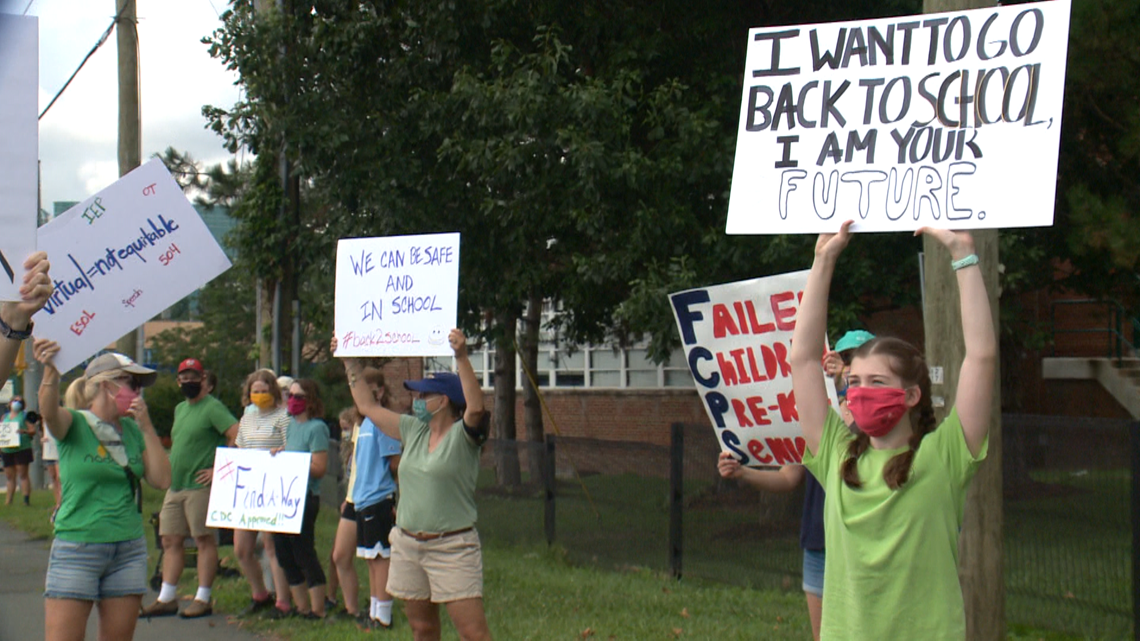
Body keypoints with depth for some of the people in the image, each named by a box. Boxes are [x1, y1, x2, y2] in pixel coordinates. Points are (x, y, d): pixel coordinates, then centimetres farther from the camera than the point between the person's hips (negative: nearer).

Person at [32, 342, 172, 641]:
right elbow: (50, 411, -28)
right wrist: (51, 371, -47)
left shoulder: (132, 430, 9)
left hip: (129, 550, 5)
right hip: (77, 549, -5)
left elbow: (162, 479, 3)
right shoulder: (73, 424, -5)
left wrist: (146, 428, -4)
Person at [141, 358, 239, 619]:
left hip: (200, 486, -9)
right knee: (171, 541, 7)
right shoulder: (180, 409, 18)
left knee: (204, 540, -3)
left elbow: (239, 437, -20)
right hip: (174, 487, 9)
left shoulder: (212, 407, -9)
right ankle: (166, 599, 11)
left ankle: (203, 600, 0)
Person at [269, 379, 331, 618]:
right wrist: (277, 455, 5)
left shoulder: (316, 428, -11)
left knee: (304, 554, -3)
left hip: (305, 498, -9)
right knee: (283, 553, 11)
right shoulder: (292, 425, 14)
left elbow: (319, 469, -18)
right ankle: (302, 606, 22)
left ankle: (317, 611, 6)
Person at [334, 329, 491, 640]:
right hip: (407, 544, 7)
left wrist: (461, 357, -35)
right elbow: (368, 406, 20)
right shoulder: (413, 430, 12)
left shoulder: (462, 435, -8)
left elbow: (476, 407, -29)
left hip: (452, 548, -7)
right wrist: (351, 363, 20)